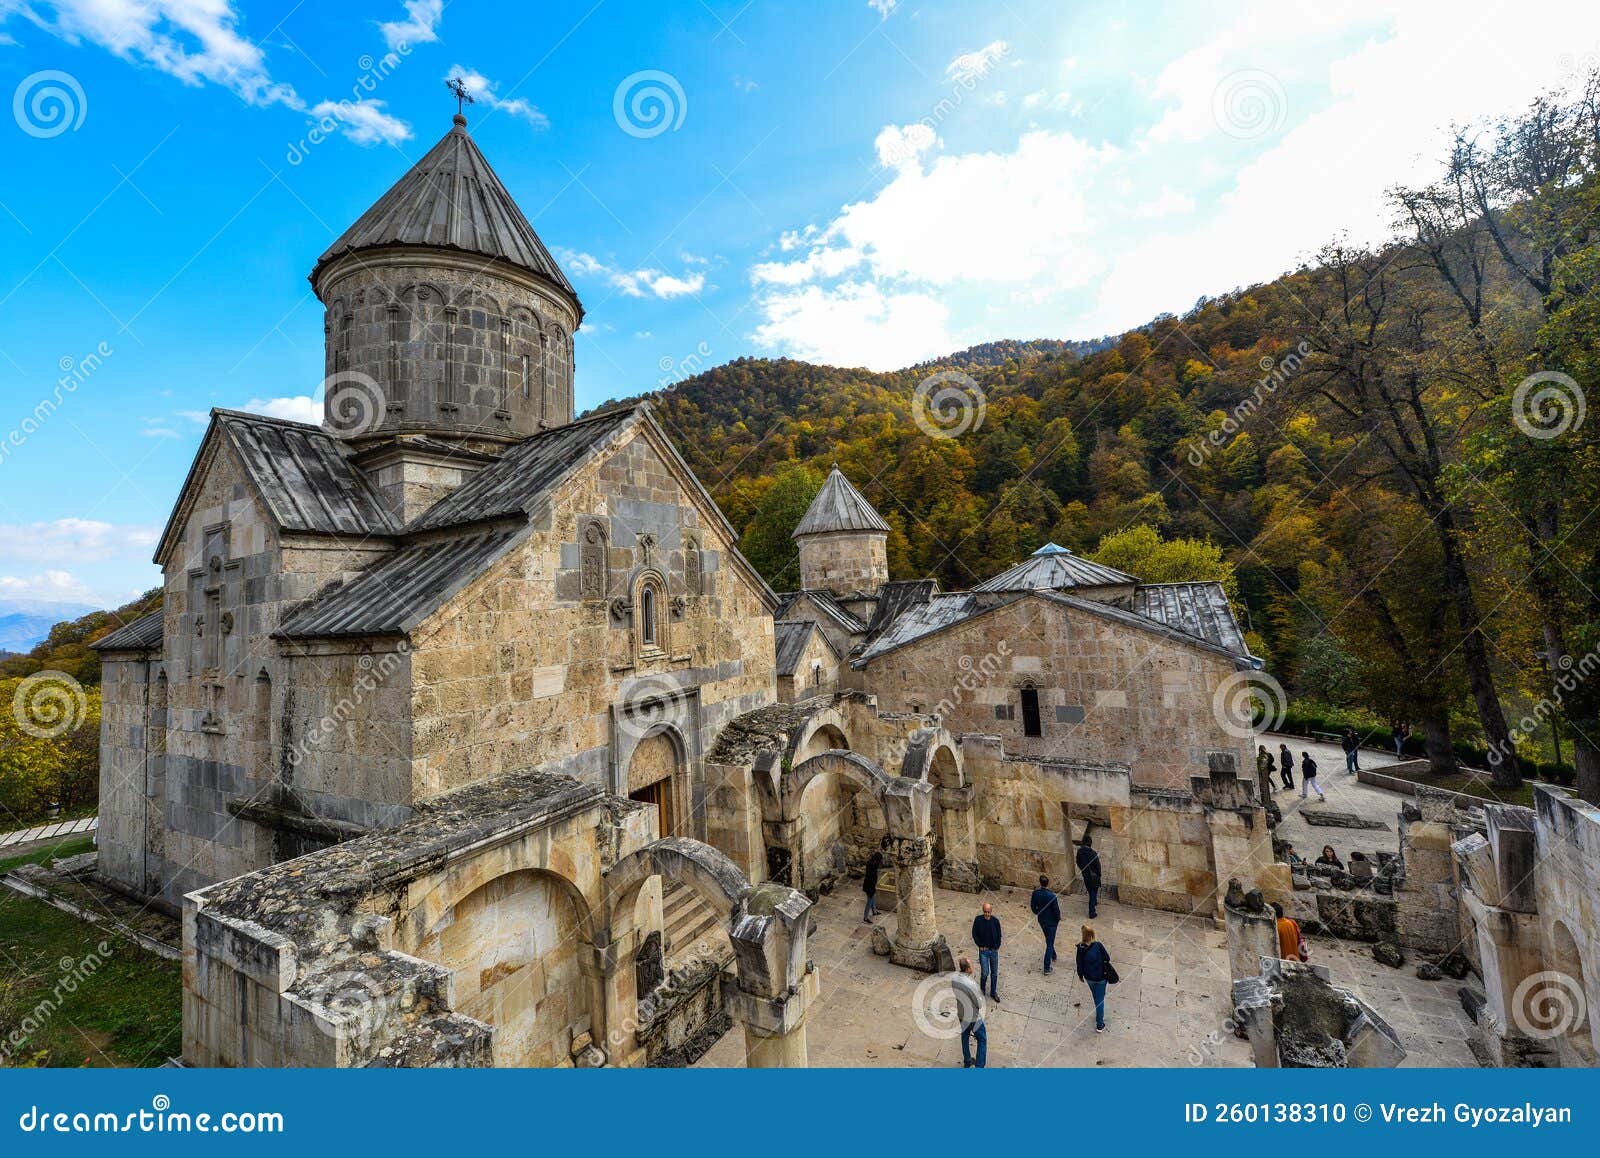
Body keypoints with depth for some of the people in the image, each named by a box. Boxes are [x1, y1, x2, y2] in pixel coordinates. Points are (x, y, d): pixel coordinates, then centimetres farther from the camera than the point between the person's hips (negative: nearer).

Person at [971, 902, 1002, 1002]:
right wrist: (980, 946, -8)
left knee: (994, 973, 12)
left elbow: (999, 935, 2)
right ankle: (982, 990, 23)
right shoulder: (978, 920, -14)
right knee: (985, 973, -3)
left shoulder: (995, 920, -10)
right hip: (983, 950, -2)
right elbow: (974, 934, -5)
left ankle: (993, 992, 30)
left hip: (994, 950, 2)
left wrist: (997, 947, -4)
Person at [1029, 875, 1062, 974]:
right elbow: (1056, 910, -19)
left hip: (1041, 920, 5)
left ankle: (1053, 957, 50)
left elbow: (1033, 906, -1)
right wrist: (1058, 919, 3)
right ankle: (1047, 968, 10)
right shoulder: (1052, 896, -29)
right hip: (1051, 922, -5)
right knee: (1050, 944, 6)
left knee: (1049, 941, 29)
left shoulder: (1035, 893, -14)